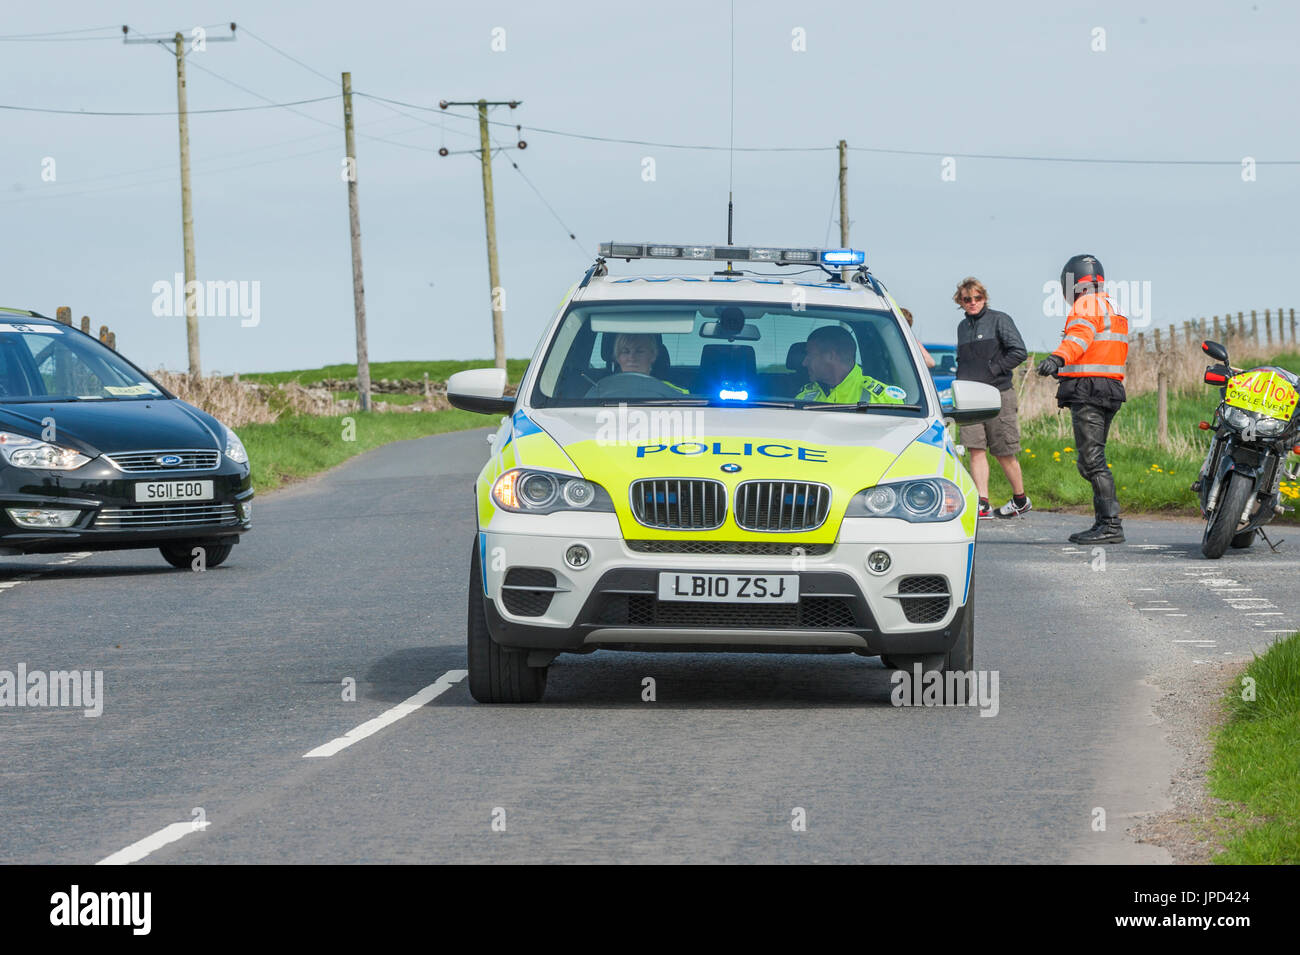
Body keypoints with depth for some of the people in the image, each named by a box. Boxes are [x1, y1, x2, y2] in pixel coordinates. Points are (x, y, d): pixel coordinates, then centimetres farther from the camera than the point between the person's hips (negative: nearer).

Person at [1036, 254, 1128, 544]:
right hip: (1111, 390, 10)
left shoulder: (1086, 305, -7)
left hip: (1087, 390, -10)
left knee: (1092, 460, -12)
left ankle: (1111, 525, -18)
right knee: (1092, 460, 15)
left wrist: (1058, 357, -45)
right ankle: (1103, 522, 15)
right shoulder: (1111, 308, 23)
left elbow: (1082, 334, -28)